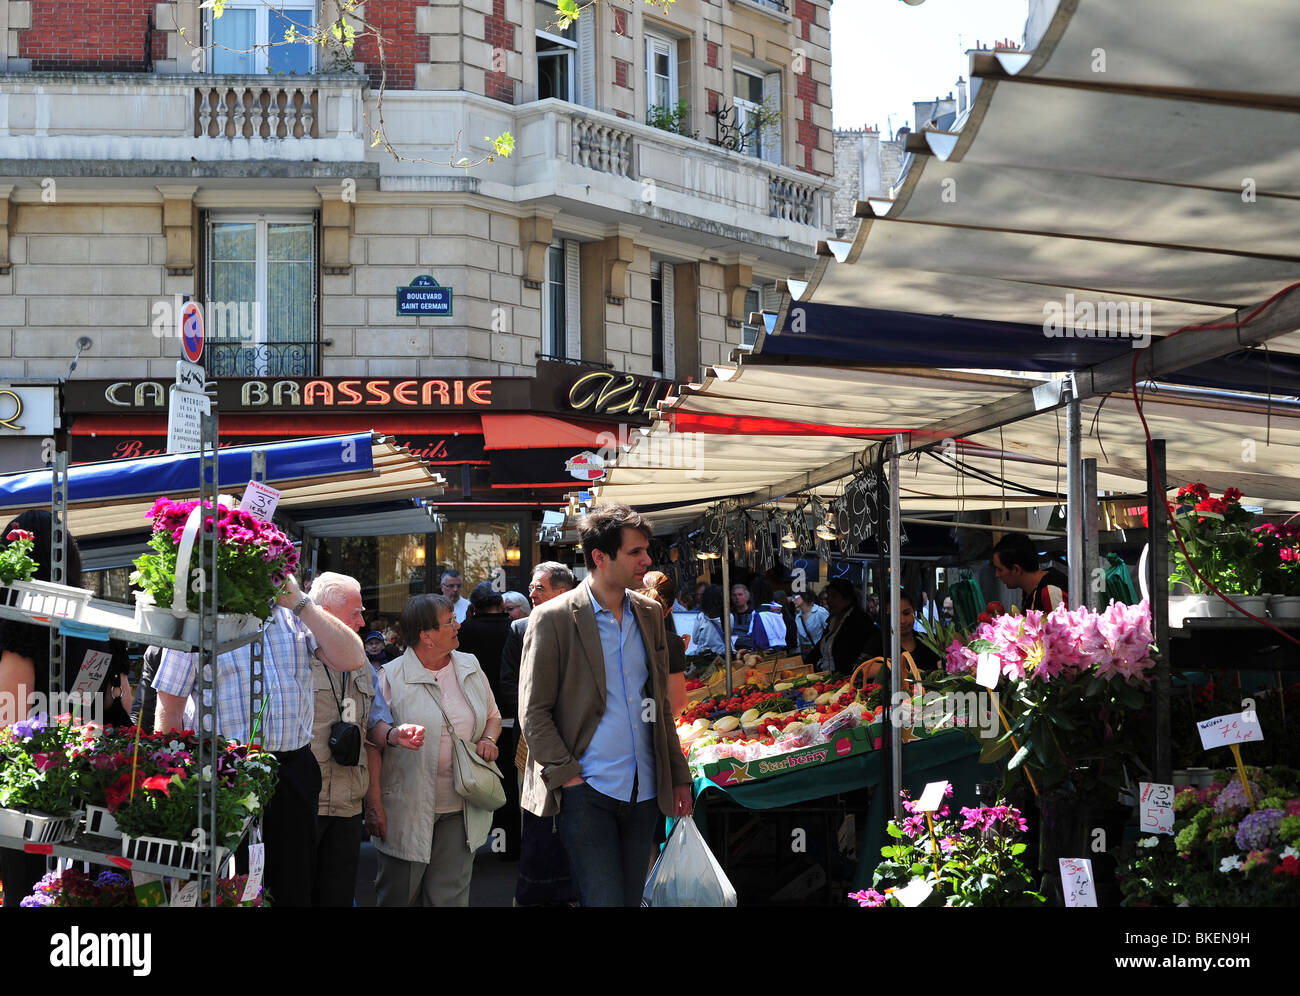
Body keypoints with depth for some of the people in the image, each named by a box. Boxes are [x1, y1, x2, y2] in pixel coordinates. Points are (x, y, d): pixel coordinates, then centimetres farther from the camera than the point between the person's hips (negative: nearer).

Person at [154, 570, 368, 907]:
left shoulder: (294, 613, 9)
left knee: (294, 890, 10)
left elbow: (352, 659, -3)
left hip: (295, 772, 3)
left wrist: (300, 602, -7)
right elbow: (169, 708, -1)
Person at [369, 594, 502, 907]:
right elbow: (374, 730, -7)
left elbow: (493, 716, 23)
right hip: (409, 808, -4)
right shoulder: (391, 676, -5)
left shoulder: (470, 668, 11)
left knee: (450, 896, 3)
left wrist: (488, 739, 2)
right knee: (399, 895, 4)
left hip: (461, 811, 4)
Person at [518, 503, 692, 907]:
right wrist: (567, 777, -13)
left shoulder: (650, 613, 11)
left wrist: (678, 776, 14)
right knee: (603, 900, -10)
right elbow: (534, 712, -6)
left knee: (631, 899, 10)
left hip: (642, 792, 6)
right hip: (588, 793, -6)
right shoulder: (553, 619, -6)